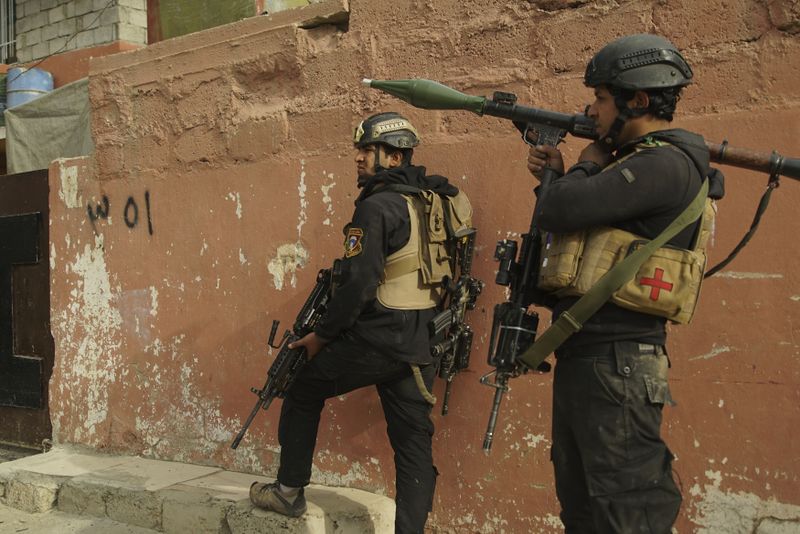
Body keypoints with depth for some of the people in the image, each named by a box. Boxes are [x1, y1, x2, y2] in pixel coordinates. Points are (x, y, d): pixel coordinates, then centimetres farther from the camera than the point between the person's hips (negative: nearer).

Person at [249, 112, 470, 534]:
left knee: (303, 393, 16)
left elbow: (358, 283, -19)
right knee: (414, 443, 8)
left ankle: (289, 491, 26)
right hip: (421, 344, 7)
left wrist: (321, 334, -8)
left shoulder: (377, 206, -13)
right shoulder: (429, 201, 11)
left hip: (375, 340, -7)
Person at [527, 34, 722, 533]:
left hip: (616, 364, -10)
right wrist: (559, 174, 11)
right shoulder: (637, 160, 16)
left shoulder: (664, 163, -16)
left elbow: (557, 212, -22)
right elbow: (582, 216, 26)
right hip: (583, 356, 10)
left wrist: (586, 163, -2)